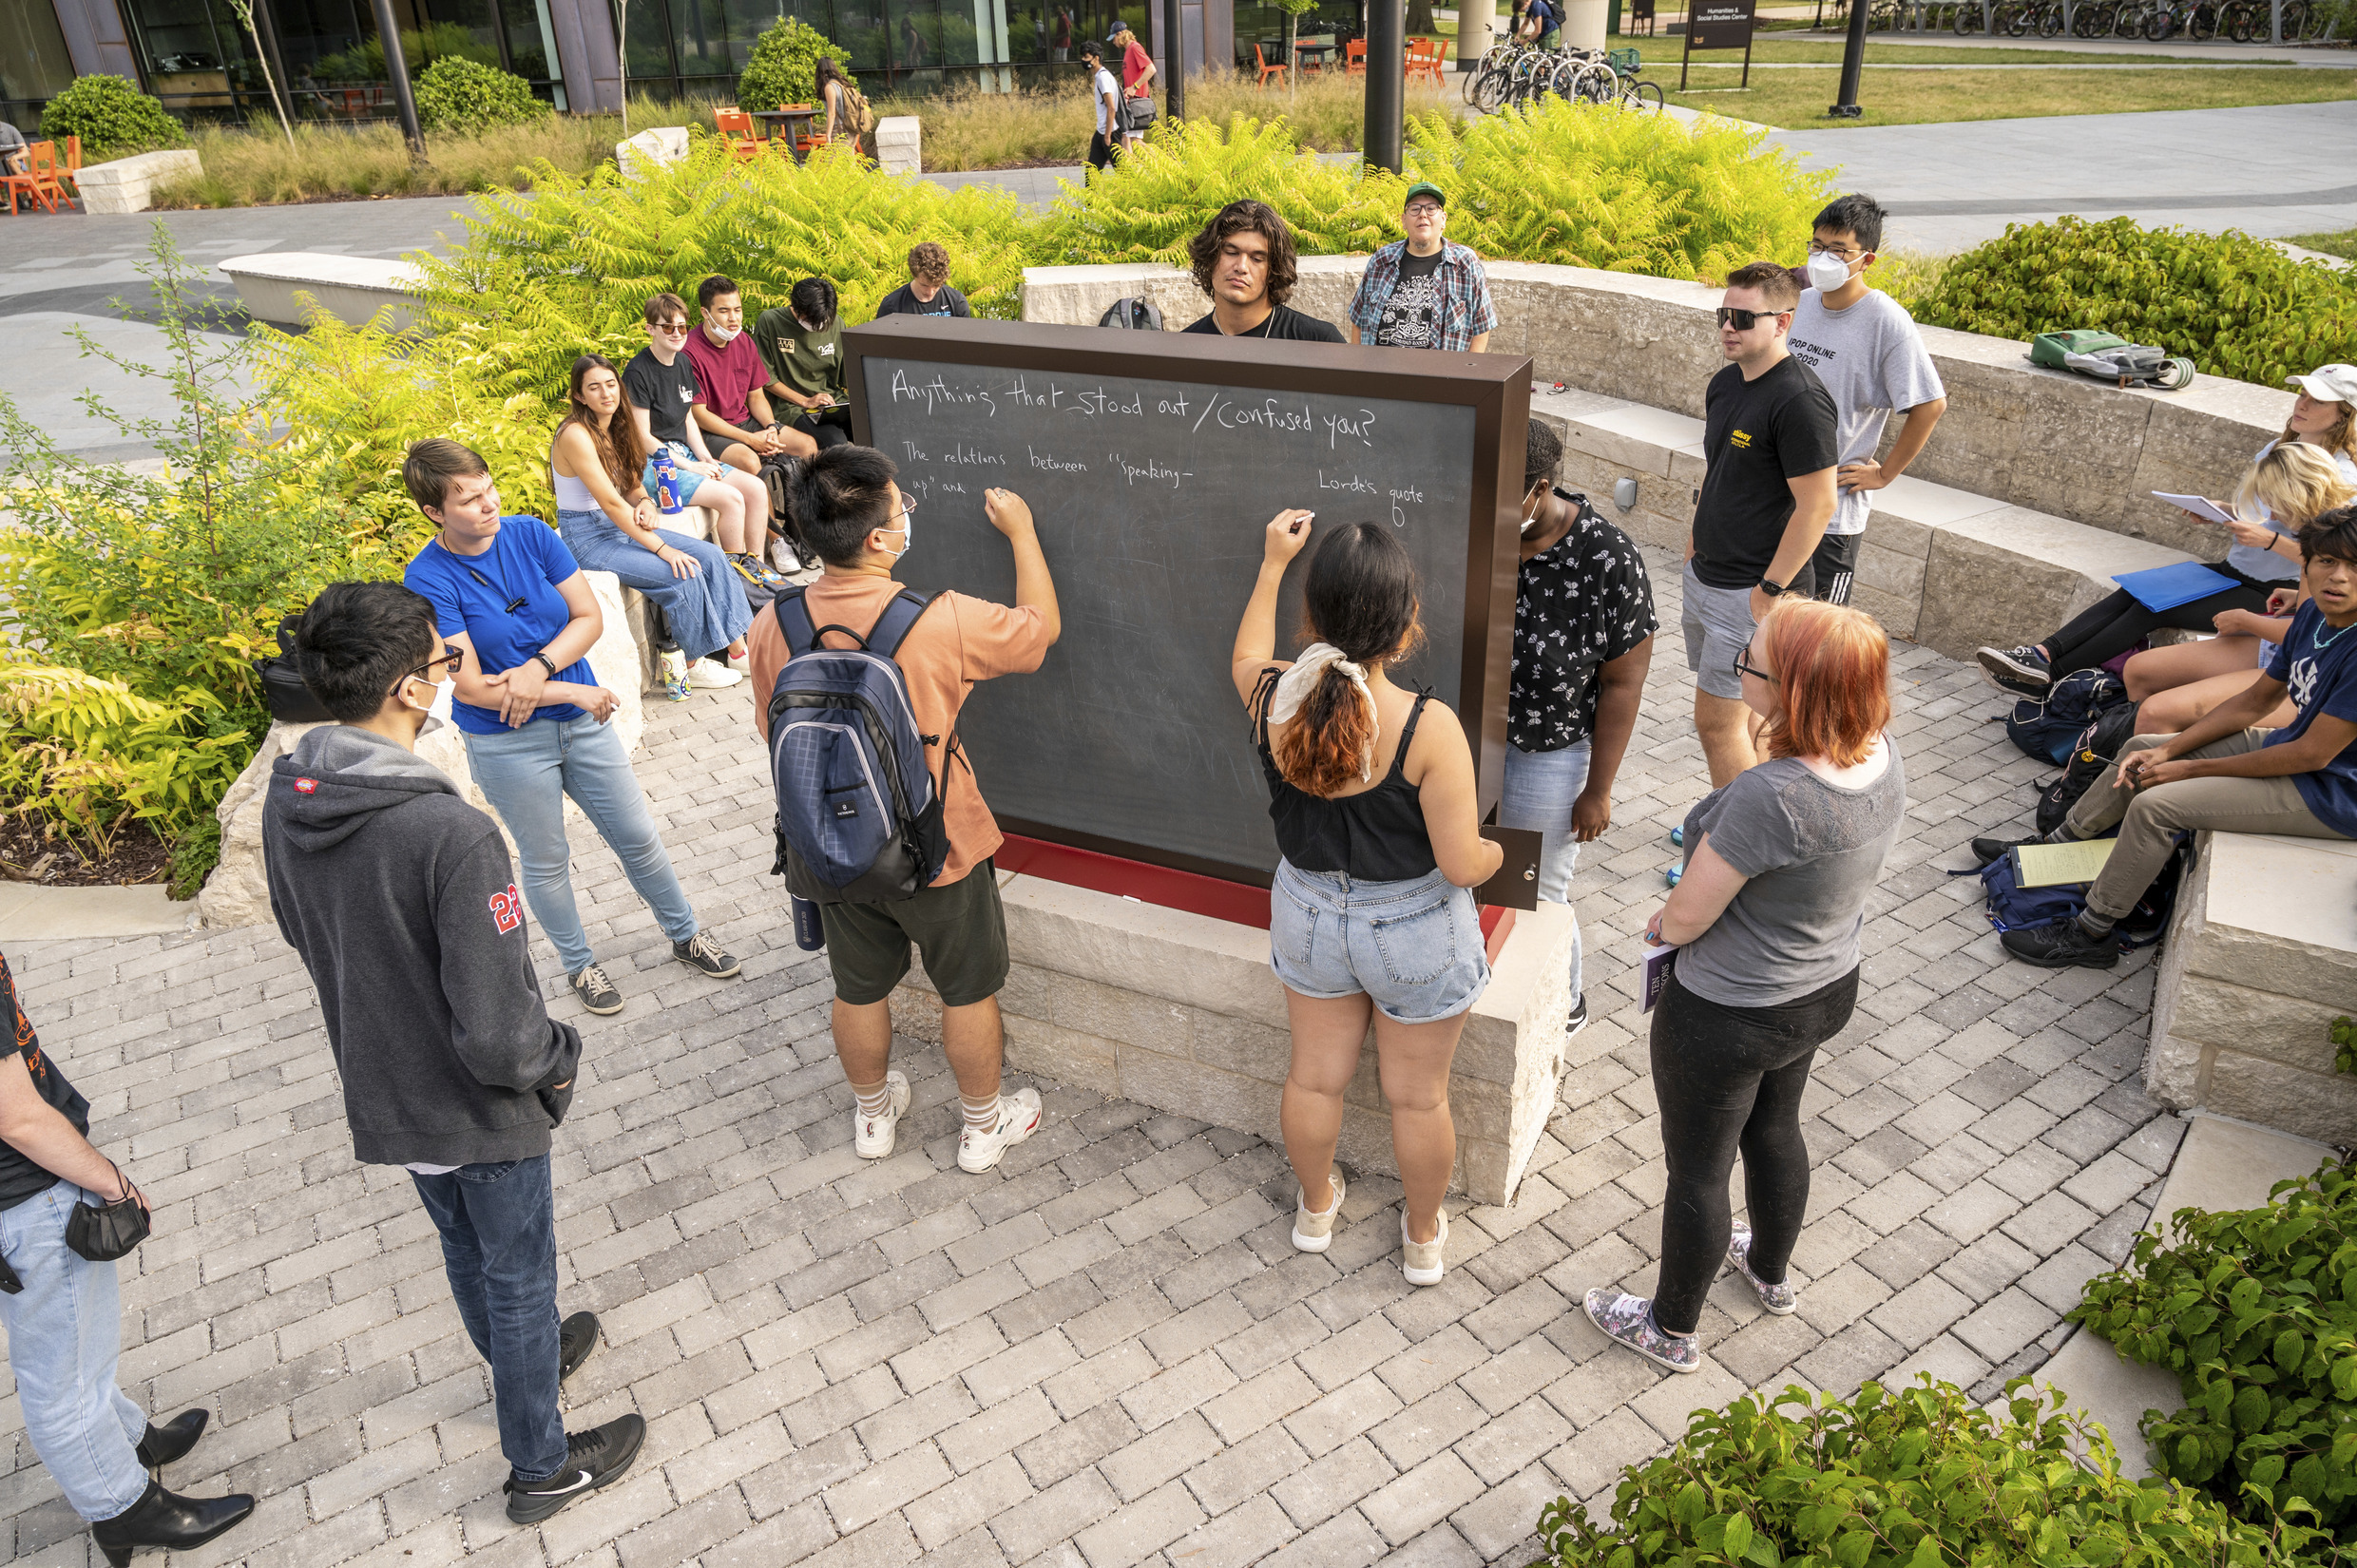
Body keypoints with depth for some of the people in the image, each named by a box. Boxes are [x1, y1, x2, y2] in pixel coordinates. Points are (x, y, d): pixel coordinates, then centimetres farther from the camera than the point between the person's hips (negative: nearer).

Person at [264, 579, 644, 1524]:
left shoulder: (284, 799, -10)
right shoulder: (452, 835, -35)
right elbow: (498, 1035, -31)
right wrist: (558, 1057, -10)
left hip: (382, 1099, 7)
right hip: (480, 1111, -7)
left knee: (466, 1250, 30)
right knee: (519, 1279, 15)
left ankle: (521, 1362, 57)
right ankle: (542, 1465, 36)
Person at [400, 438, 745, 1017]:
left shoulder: (531, 534, -6)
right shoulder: (428, 579, -18)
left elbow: (589, 617, -5)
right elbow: (470, 688, -20)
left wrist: (538, 669, -21)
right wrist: (573, 692, -18)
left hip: (582, 721, 3)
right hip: (507, 742, -3)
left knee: (638, 837, 12)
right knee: (546, 861, 14)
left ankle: (685, 935, 33)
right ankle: (579, 965, 36)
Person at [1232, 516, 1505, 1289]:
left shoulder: (1275, 699, -19)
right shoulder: (1429, 727, -31)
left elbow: (1246, 658, 8)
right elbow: (1463, 864, -24)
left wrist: (1273, 562, 15)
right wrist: (1495, 851, -1)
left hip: (1309, 914, 4)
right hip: (1416, 933, -3)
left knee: (1315, 1076, 25)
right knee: (1417, 1095, 20)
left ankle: (1315, 1206, 51)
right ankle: (1423, 1237, 43)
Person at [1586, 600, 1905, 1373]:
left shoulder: (1772, 796, -38)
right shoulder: (1881, 754, -12)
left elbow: (1686, 917, -25)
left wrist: (1663, 924, -3)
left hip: (1728, 1017, -8)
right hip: (1828, 988, 8)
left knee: (1697, 1170, 15)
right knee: (1774, 1128, 32)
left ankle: (1672, 1331, 39)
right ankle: (1772, 1272, 58)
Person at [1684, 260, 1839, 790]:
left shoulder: (1800, 401, -19)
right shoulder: (1727, 382, 8)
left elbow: (1818, 506, -21)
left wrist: (1771, 590, -20)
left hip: (1751, 592, -8)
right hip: (1706, 575, 9)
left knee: (1717, 721, -6)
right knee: (1741, 710, 18)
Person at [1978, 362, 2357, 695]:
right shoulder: (2276, 448, 11)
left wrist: (2269, 539, -28)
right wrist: (2213, 513, 5)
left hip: (2269, 596, -8)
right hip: (2233, 570, 8)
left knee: (2153, 608, -23)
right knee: (2134, 592, -15)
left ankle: (2048, 678, -28)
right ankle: (2043, 652, -31)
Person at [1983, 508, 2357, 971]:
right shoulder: (2314, 614, -2)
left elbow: (2313, 754, -25)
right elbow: (2254, 702, 7)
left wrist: (2192, 769, -16)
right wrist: (2168, 751, -2)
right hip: (2290, 744, 9)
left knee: (2156, 805, -20)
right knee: (2143, 750, 12)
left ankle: (2089, 935, -6)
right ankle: (2051, 848, 26)